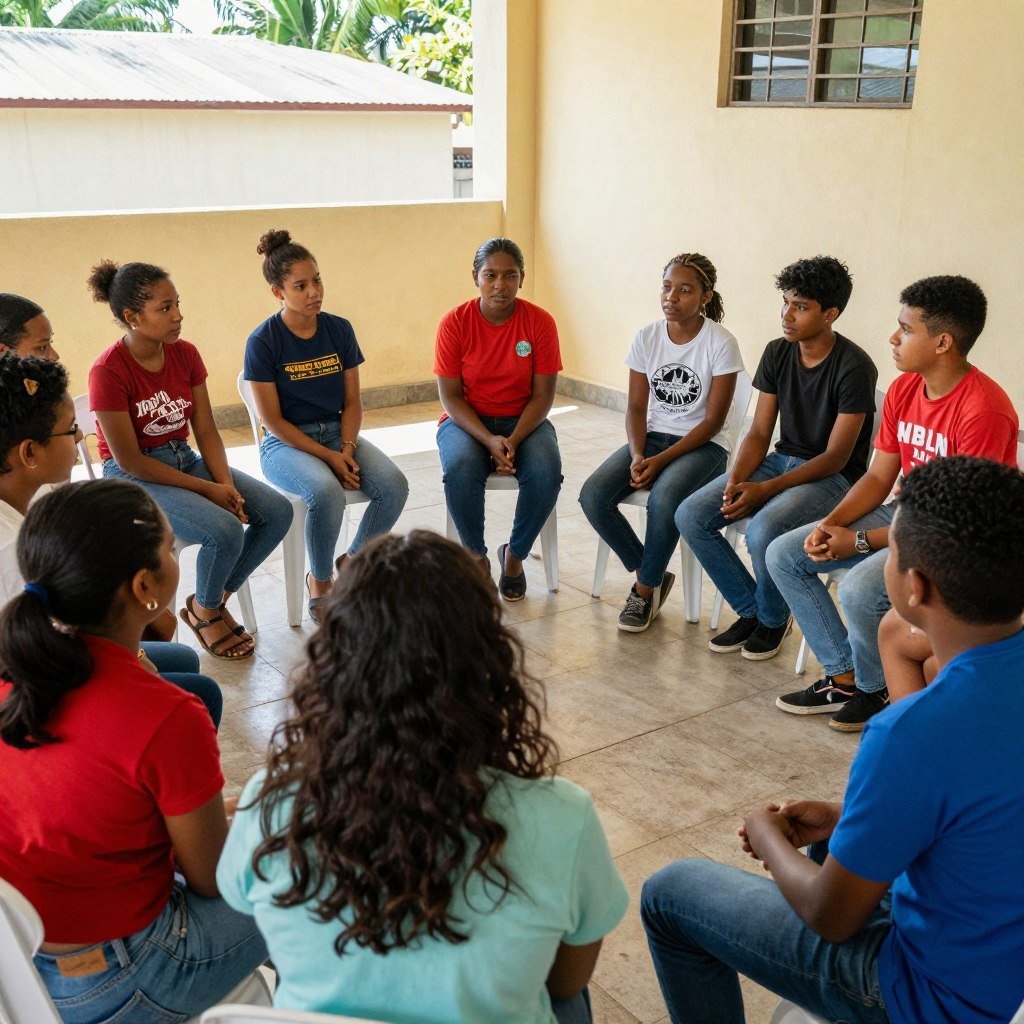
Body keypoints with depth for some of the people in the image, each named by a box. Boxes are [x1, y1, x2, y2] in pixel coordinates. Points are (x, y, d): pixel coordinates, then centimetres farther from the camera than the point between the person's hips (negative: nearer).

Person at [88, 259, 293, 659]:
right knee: (225, 530, -29)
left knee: (278, 511, -9)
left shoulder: (185, 354, -1)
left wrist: (227, 485, -15)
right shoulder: (108, 371, -20)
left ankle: (217, 598, 9)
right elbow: (129, 461, -19)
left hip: (185, 459, 7)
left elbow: (206, 431, 1)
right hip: (133, 478, -7)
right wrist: (206, 489, -18)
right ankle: (204, 611, 3)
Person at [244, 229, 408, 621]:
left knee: (394, 485, -22)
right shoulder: (263, 341, -10)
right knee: (327, 492, -35)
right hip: (285, 443, -4)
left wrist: (347, 448, -12)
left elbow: (352, 401, 6)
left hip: (337, 433, 5)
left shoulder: (340, 330, 3)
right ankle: (320, 583, -7)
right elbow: (272, 420, -10)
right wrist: (327, 456, -17)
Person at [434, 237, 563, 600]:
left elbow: (542, 395, -7)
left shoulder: (540, 322, -8)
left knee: (546, 472, -30)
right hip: (466, 420, -1)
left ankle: (515, 553, -3)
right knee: (460, 470, -33)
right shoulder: (455, 323, -10)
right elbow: (450, 396, -9)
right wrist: (489, 440, -24)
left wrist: (513, 440, -22)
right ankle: (477, 557, -8)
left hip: (524, 420, 1)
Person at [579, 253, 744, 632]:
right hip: (653, 436, 5)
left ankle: (646, 588, -10)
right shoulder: (647, 337, 1)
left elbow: (713, 420, -12)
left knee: (663, 498, -36)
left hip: (702, 445, -4)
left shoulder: (721, 344, -11)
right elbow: (636, 406, 3)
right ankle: (651, 574, 1)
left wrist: (661, 460, -20)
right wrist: (637, 456, -16)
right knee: (592, 497, -20)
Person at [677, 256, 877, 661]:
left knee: (763, 532, -34)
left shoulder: (854, 367, -18)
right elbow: (759, 433, 4)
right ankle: (750, 609, 4)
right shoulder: (777, 354, 2)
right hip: (781, 459, 7)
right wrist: (735, 482, -15)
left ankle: (773, 618, -1)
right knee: (690, 516, -12)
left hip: (833, 476, -6)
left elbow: (836, 457, -18)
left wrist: (765, 490, -25)